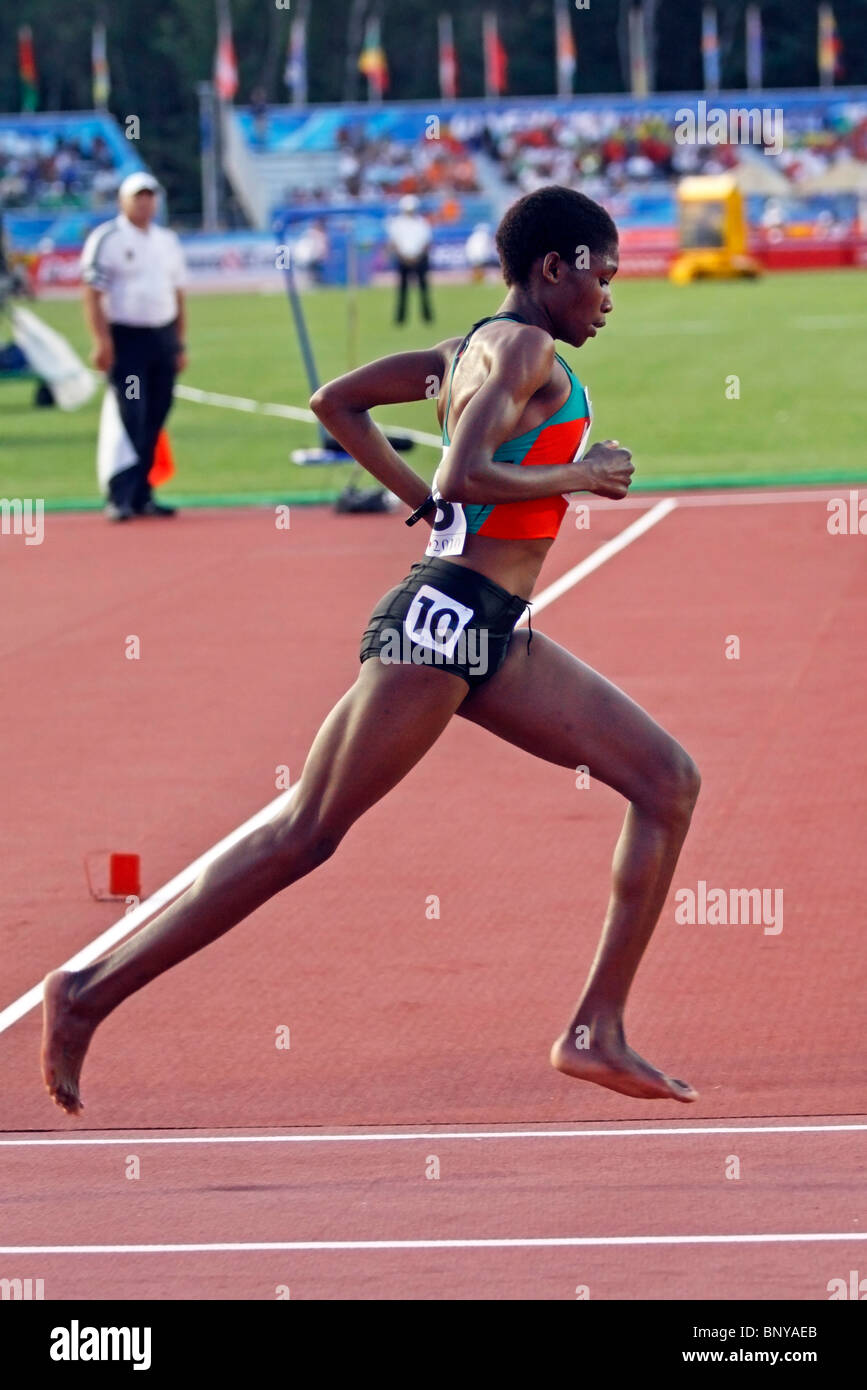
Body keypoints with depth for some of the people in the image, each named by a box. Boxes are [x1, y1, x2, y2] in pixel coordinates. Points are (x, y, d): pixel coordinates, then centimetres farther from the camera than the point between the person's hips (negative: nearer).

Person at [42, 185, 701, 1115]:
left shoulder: (471, 349, 20)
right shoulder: (522, 346, -8)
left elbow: (335, 401, 24)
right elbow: (465, 477, -22)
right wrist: (580, 477, -9)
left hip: (493, 638, 10)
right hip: (445, 618, -10)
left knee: (667, 779, 4)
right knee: (305, 835, -10)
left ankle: (596, 1032, -3)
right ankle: (91, 993, -7)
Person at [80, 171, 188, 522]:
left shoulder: (168, 241, 14)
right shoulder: (106, 240, -5)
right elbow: (92, 293, -9)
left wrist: (180, 344, 14)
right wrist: (102, 342, -17)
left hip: (163, 338, 6)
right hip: (126, 337, -6)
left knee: (154, 420, 6)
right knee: (131, 419, -13)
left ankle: (142, 495, 12)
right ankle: (119, 497, -12)